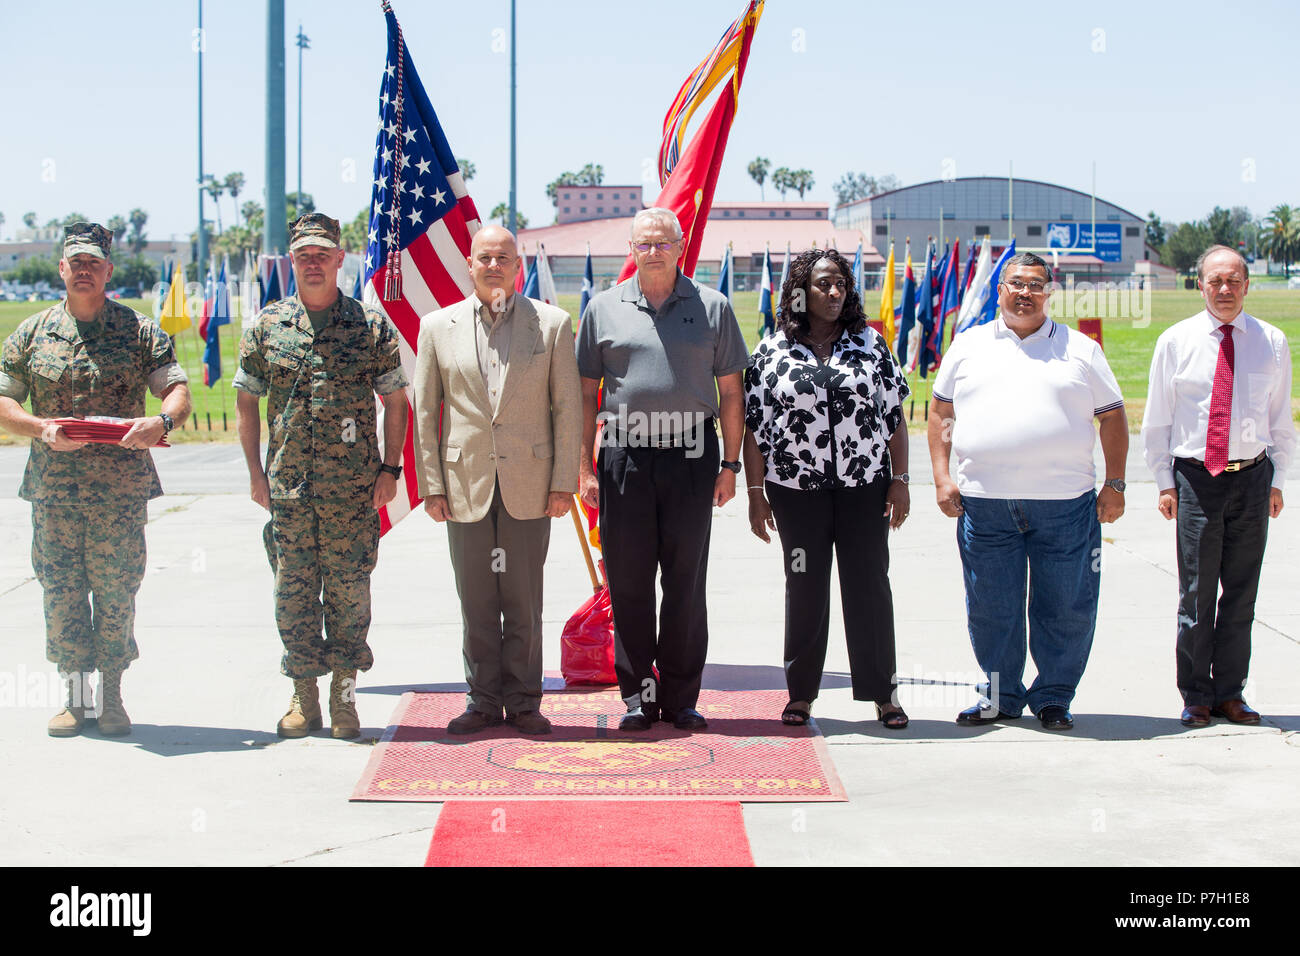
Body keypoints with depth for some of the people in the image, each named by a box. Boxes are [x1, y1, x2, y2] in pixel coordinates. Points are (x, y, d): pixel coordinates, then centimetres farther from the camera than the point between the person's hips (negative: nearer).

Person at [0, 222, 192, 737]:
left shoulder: (141, 331, 6)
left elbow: (178, 391, 1)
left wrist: (161, 421, -21)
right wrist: (41, 428, -12)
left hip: (122, 488, -1)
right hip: (53, 488, 1)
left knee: (117, 591, 0)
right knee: (61, 591, 2)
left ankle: (111, 695, 11)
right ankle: (75, 695, 12)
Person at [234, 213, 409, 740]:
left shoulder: (372, 326, 3)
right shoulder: (266, 326, 7)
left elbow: (395, 400, 7)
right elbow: (247, 401, 12)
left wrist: (390, 469, 0)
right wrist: (256, 473, 5)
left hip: (354, 487, -2)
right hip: (287, 485, 2)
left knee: (349, 588, 0)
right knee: (293, 589, 4)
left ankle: (344, 697, 9)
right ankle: (303, 697, 14)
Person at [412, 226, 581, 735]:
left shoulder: (552, 323, 3)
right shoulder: (437, 327, 6)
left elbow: (567, 407, 2)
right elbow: (424, 412, 7)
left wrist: (564, 482, -4)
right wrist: (431, 485, 1)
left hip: (528, 485, -1)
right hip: (466, 486, 1)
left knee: (524, 602, 3)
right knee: (476, 603, 6)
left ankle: (523, 702, 12)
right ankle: (483, 699, 15)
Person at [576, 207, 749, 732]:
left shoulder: (712, 308, 6)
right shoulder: (604, 308, 7)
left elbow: (730, 392, 7)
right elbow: (586, 393, 8)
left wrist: (730, 463, 1)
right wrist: (585, 466, 3)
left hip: (691, 455, 0)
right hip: (624, 457, 1)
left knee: (686, 582, 4)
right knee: (628, 581, 3)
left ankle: (681, 697, 12)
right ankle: (638, 694, 12)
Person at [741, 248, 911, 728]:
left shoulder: (871, 344, 6)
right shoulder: (771, 352, 2)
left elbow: (894, 416, 7)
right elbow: (754, 427, 3)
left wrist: (899, 480, 1)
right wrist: (756, 493, -1)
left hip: (865, 485, 1)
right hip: (798, 489, -1)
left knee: (870, 585, 2)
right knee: (804, 589, 5)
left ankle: (883, 691, 10)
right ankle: (801, 693, 15)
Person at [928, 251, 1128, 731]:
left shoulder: (1080, 349, 10)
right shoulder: (968, 346, 12)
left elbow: (1112, 417, 11)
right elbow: (941, 413, 14)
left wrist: (1114, 483, 4)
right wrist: (942, 477, 4)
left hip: (1065, 505, -1)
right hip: (984, 504, 1)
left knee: (1066, 608, 3)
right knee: (990, 609, 6)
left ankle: (1053, 697, 18)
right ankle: (1001, 696, 21)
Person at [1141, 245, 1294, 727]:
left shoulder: (1272, 343, 6)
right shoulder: (1175, 341, 2)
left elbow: (1282, 421, 13)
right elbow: (1156, 419, 6)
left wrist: (1277, 481, 6)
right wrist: (1165, 482, 1)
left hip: (1252, 477, 2)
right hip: (1195, 476, -2)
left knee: (1242, 591, 7)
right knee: (1196, 593, -1)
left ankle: (1230, 692, 17)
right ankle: (1196, 697, 9)